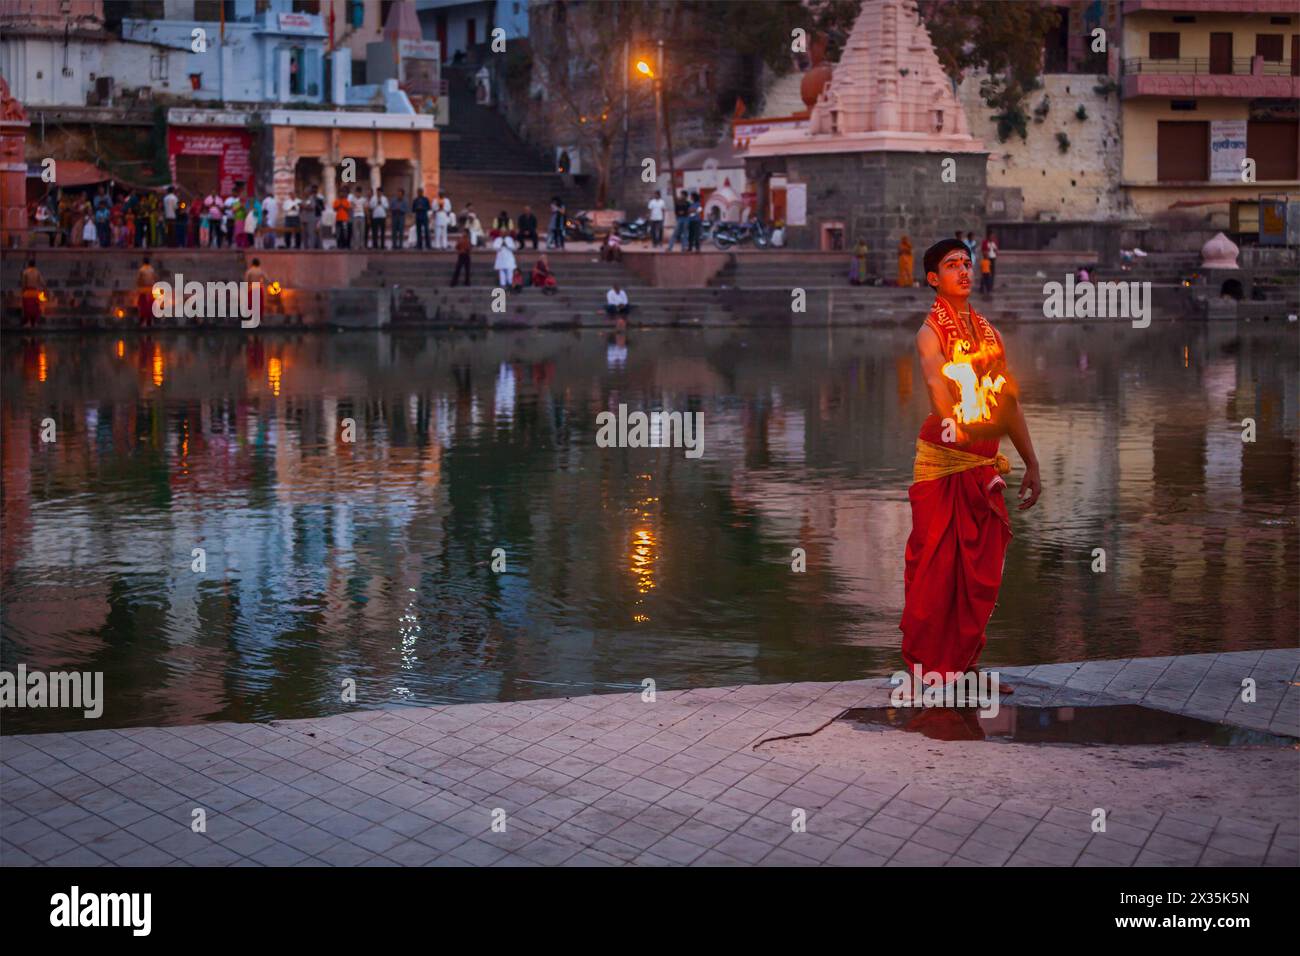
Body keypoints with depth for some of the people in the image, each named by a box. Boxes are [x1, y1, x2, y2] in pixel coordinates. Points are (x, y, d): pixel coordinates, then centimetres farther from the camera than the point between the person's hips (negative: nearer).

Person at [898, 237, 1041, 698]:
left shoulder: (989, 331, 16)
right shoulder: (931, 331, -5)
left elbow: (1011, 402, 20)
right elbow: (935, 378, -25)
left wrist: (1032, 464, 18)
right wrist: (953, 420, -41)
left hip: (985, 463, 7)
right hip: (943, 458, -6)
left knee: (981, 569, 8)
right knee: (935, 566, -4)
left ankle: (963, 664, 19)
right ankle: (926, 672, 5)